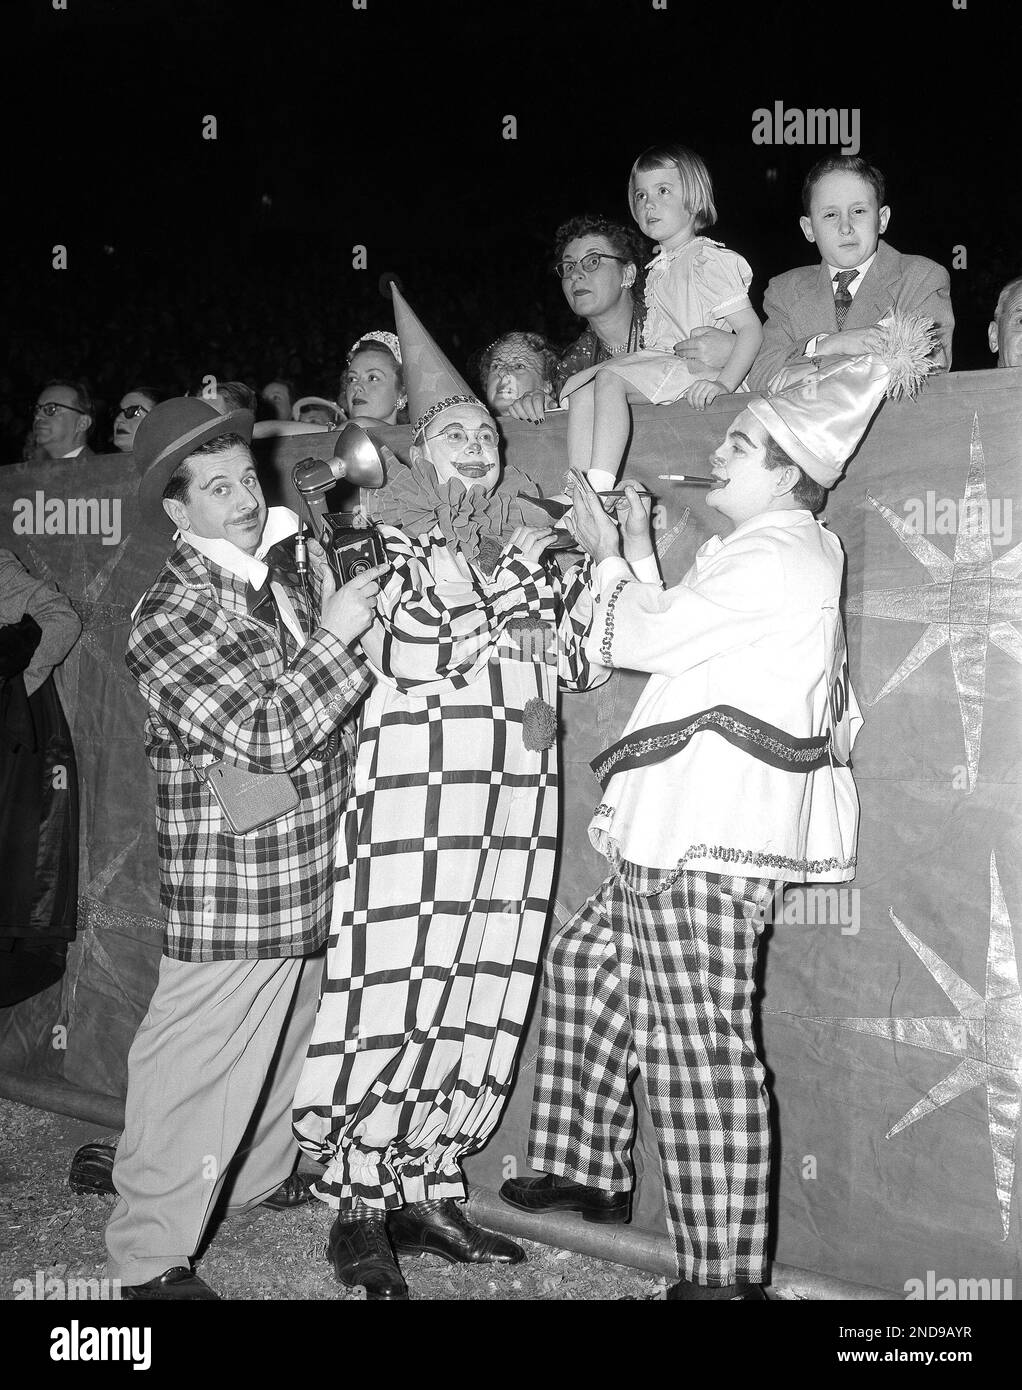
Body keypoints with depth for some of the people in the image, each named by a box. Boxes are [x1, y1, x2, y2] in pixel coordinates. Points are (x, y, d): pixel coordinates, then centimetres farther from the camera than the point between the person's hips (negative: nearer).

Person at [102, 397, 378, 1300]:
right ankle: (150, 1258, 16)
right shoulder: (170, 617, -14)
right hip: (229, 894, -8)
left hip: (310, 881, 8)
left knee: (285, 1047, 23)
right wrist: (336, 636, -16)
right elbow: (265, 733, -24)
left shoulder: (291, 571, 10)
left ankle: (260, 1179, 45)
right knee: (196, 1073, 1)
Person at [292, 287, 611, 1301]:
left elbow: (578, 658, 12)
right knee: (391, 993, -4)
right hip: (414, 790, -5)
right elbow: (395, 656, -10)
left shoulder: (526, 550, 18)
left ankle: (427, 1191, 21)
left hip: (514, 798, 5)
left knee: (483, 998, 7)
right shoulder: (383, 543, 5)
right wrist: (502, 600, -9)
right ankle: (356, 1210, 11)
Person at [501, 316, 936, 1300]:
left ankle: (724, 1271, 2)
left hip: (712, 831, -11)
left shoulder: (774, 555, -9)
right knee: (587, 963, 20)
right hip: (687, 825, 11)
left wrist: (606, 557, 10)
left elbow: (639, 639, -7)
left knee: (698, 1043, -7)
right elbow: (670, 639, 25)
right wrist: (640, 553, 24)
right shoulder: (778, 554, 23)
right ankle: (587, 1171, 31)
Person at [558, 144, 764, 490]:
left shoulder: (708, 260, -3)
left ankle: (598, 490, -37)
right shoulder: (657, 268, 22)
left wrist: (724, 383, -25)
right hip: (659, 362, 8)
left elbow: (751, 328, -10)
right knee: (579, 388, -8)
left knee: (609, 378, -27)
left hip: (693, 368, -8)